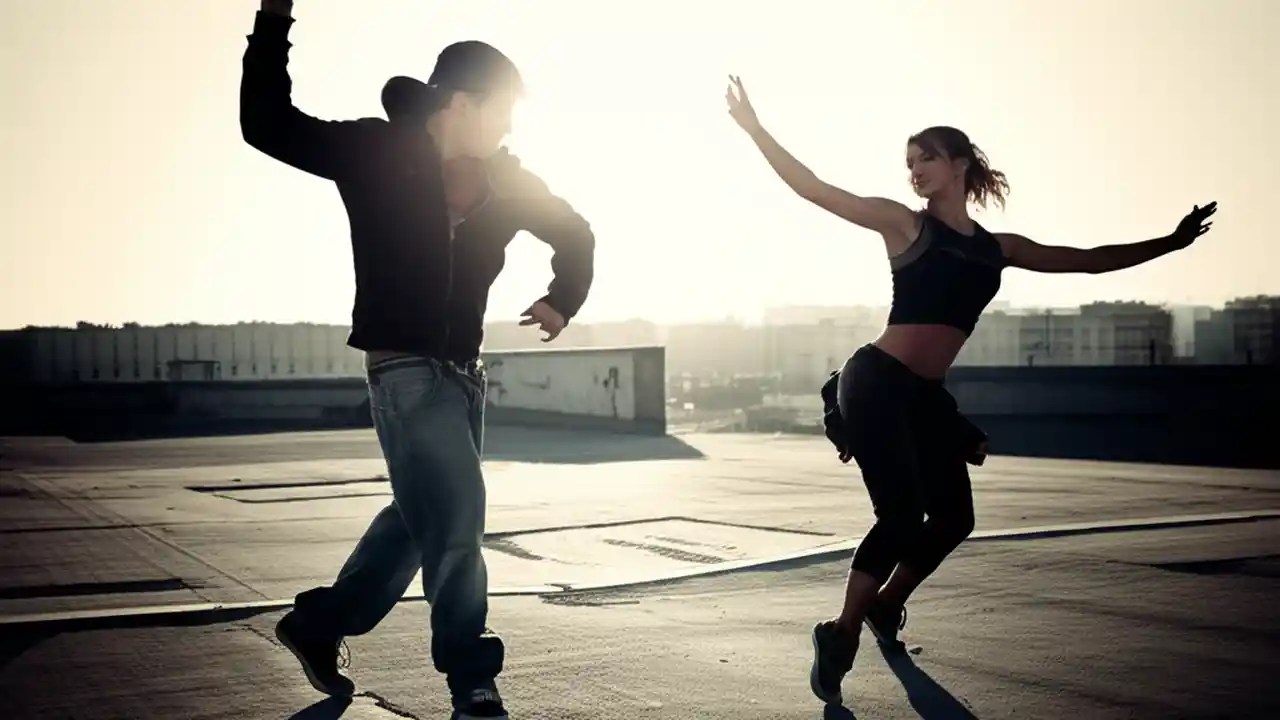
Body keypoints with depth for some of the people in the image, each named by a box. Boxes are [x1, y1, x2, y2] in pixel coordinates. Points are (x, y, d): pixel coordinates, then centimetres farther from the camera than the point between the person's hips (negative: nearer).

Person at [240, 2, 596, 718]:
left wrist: (563, 300, 0)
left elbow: (576, 231, 17)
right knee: (456, 518, -12)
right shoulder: (378, 151, -9)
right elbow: (268, 126, -10)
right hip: (407, 368, -7)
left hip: (465, 369, 7)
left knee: (425, 516, 17)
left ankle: (318, 624, 35)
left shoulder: (503, 178, 5)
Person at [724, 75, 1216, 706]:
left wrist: (1171, 243, 21)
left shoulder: (998, 248, 13)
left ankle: (885, 606, 34)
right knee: (903, 518, -16)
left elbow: (1089, 260, 20)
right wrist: (754, 127, -13)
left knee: (953, 518, 11)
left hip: (926, 395, 6)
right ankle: (840, 635, -1)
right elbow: (812, 188, -6)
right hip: (877, 384, -6)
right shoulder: (904, 224, -1)